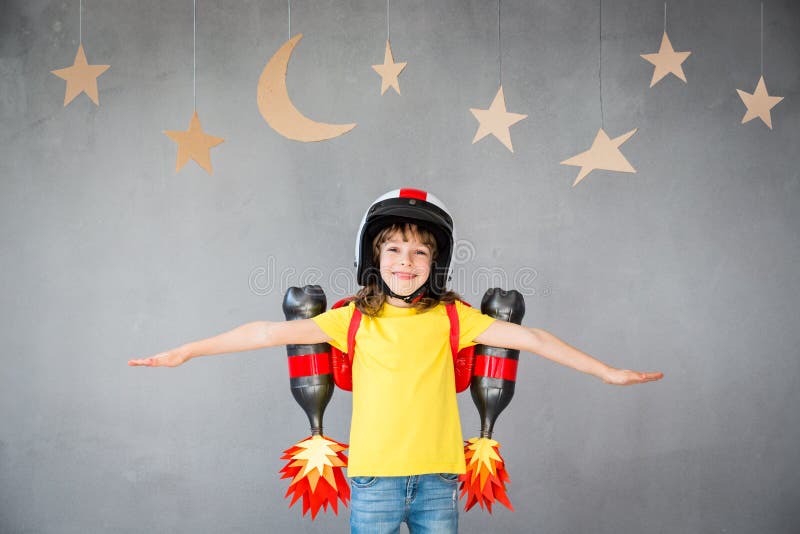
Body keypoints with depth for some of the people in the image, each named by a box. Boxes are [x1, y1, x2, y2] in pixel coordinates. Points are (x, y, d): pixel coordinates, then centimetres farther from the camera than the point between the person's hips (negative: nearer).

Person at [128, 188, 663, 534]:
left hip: (437, 475, 1)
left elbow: (529, 338, -1)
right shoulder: (354, 318, 1)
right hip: (374, 476, -1)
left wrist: (607, 371, -4)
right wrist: (187, 351, -8)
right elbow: (274, 331, -4)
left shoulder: (451, 317, 2)